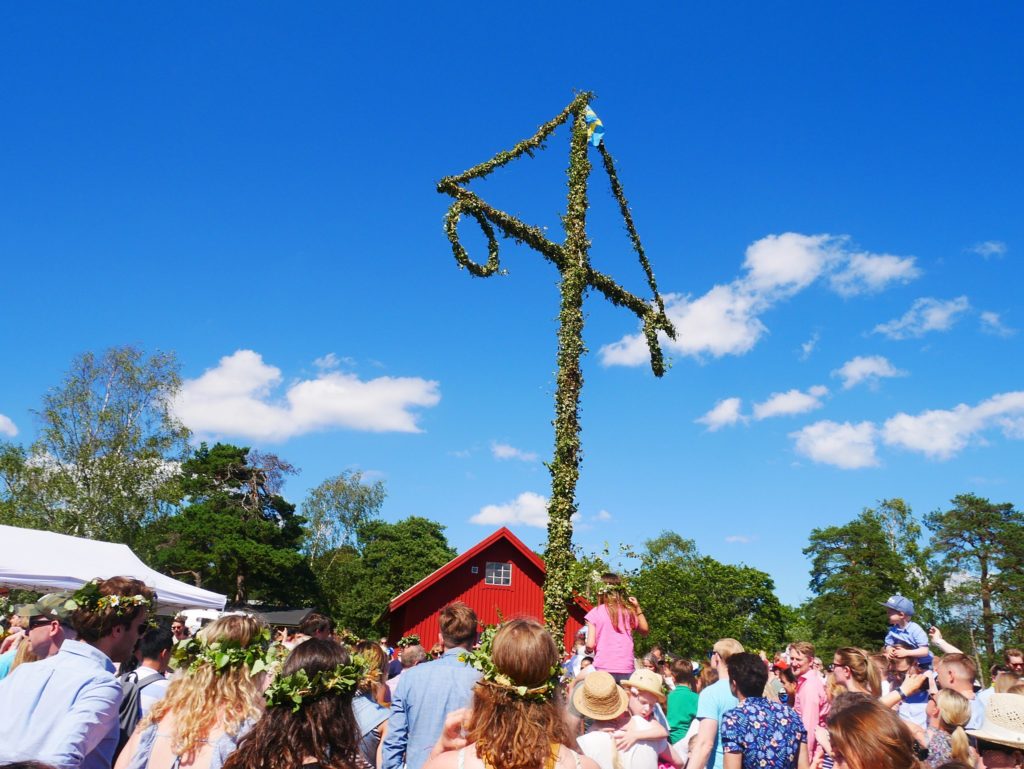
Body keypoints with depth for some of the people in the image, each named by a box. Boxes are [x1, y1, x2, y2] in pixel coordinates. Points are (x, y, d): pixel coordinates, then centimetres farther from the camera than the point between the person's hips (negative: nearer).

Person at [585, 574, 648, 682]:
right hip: (627, 670, 2)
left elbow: (590, 645, -7)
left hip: (603, 669, -2)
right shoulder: (629, 611, 4)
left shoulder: (595, 613, -3)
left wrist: (587, 649, 15)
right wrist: (638, 608, 13)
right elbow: (644, 630, 20)